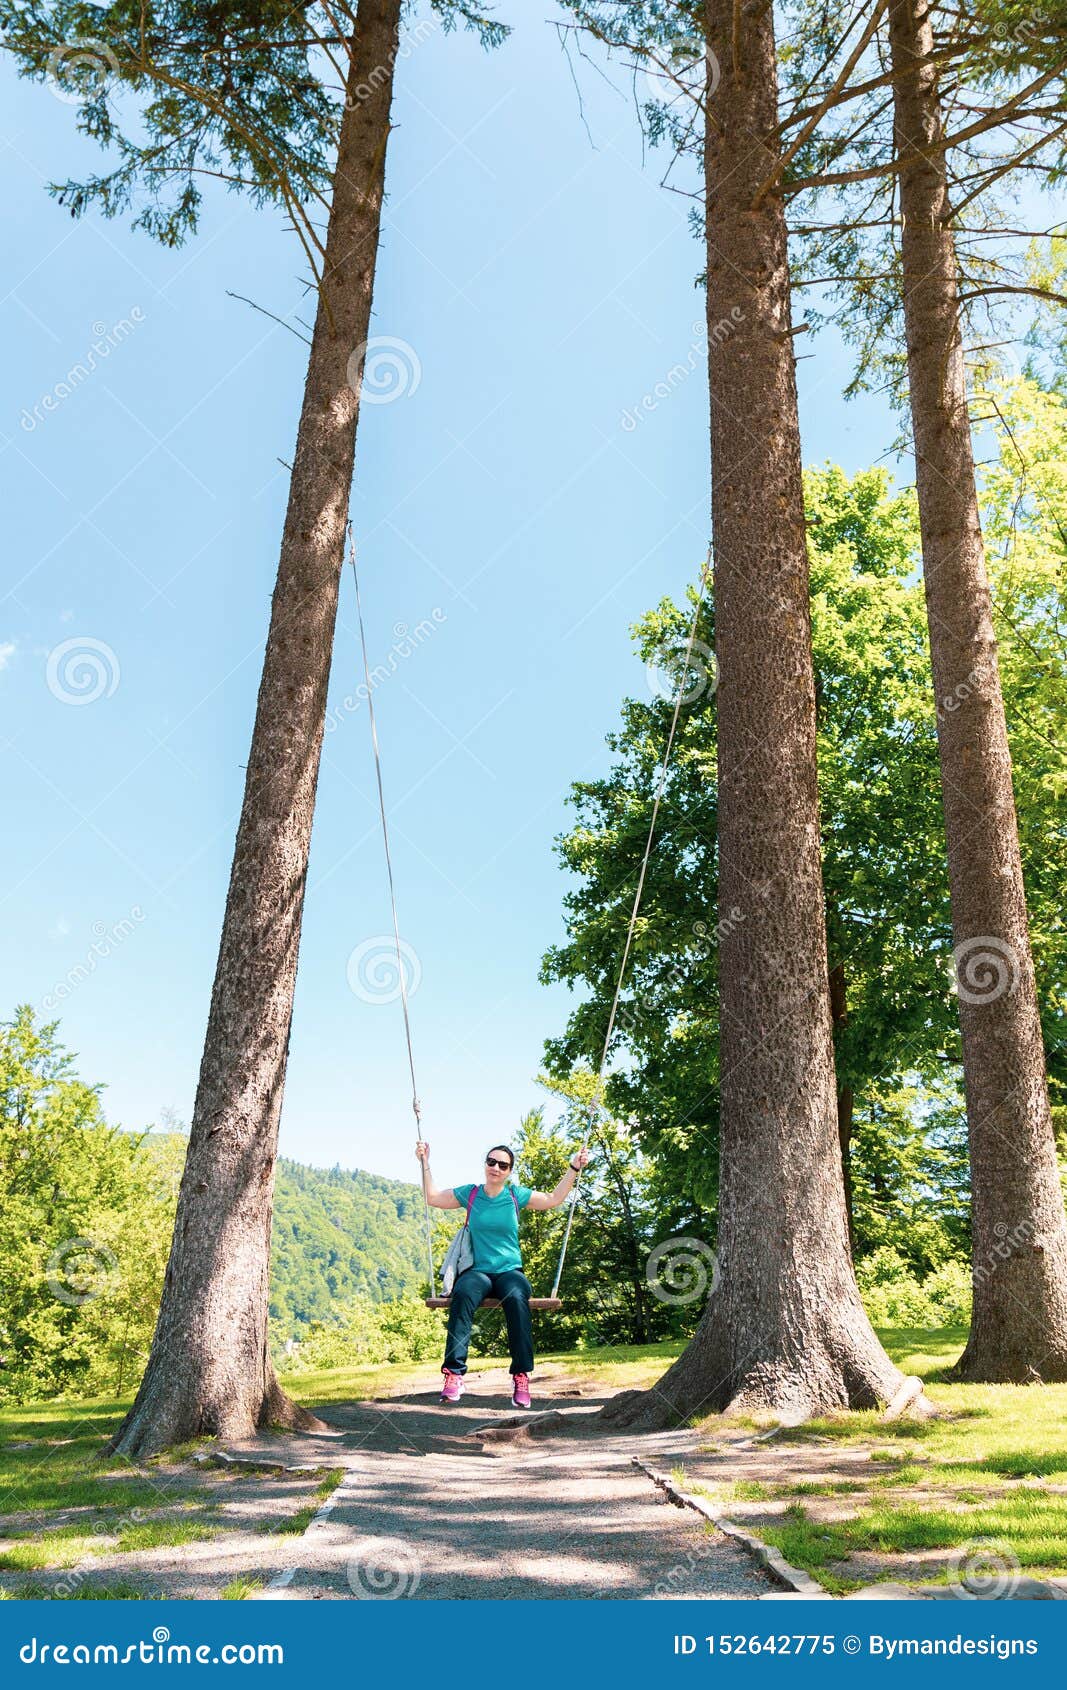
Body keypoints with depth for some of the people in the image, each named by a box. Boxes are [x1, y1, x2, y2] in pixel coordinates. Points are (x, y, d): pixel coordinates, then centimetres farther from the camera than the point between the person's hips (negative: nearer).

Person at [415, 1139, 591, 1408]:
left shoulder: (516, 1195, 8)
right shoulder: (469, 1193, 9)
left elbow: (553, 1199, 13)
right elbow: (433, 1198, 15)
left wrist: (574, 1168, 8)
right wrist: (425, 1163, 12)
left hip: (510, 1271, 0)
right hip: (478, 1271, 0)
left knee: (516, 1298, -36)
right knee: (462, 1294, -36)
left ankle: (521, 1376, -32)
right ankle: (454, 1373, -39)